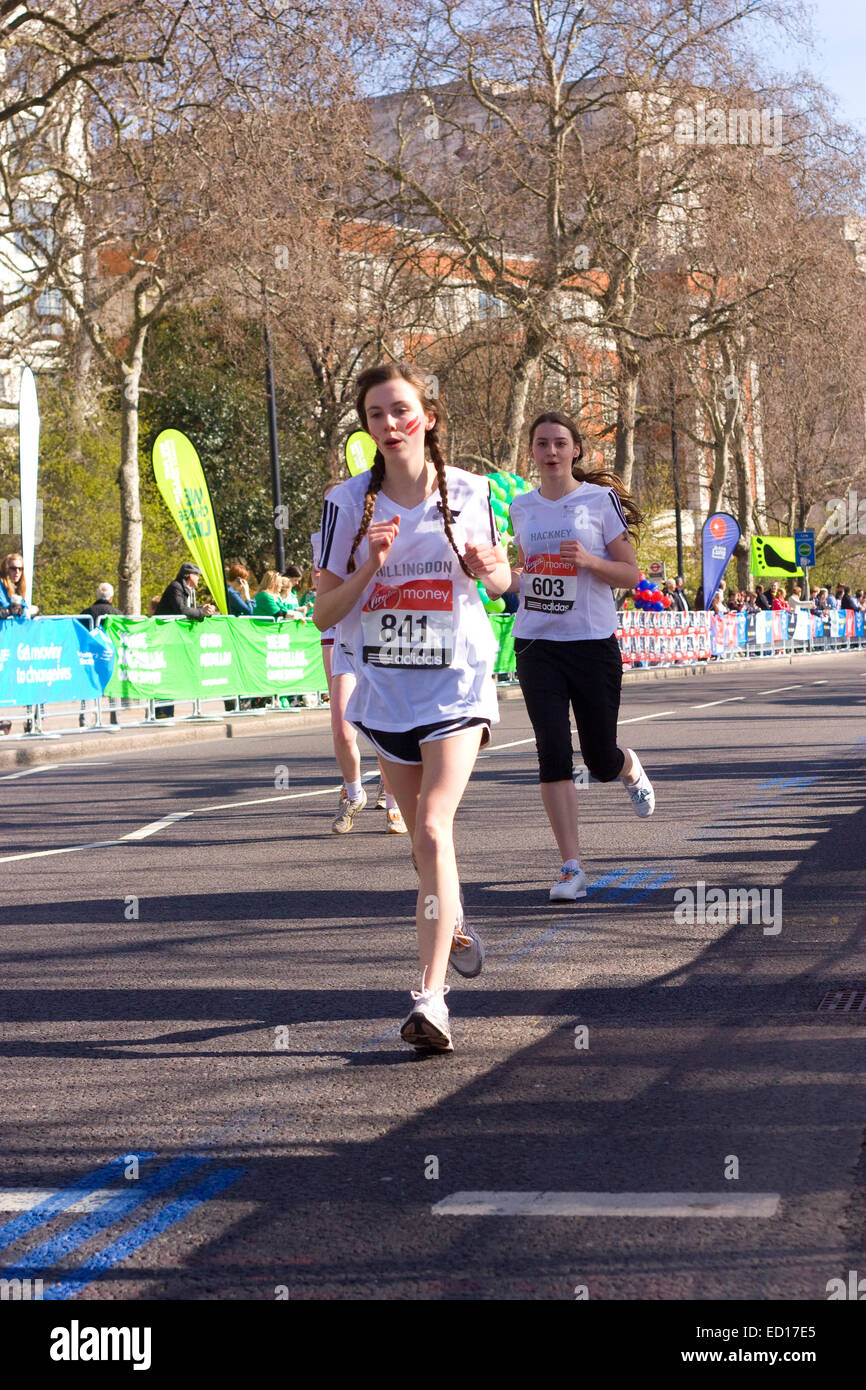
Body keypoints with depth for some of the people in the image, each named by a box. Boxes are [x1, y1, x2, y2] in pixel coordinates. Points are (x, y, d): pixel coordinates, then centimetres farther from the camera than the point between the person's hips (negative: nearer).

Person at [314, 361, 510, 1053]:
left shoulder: (469, 492, -3)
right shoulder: (349, 502, -3)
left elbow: (501, 580, 11)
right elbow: (324, 613, -3)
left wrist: (489, 570, -12)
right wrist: (369, 567, -20)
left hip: (456, 683, -3)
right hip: (385, 687, 3)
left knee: (434, 828, -19)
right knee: (423, 836, 17)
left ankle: (432, 996, -24)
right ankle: (455, 926, 48)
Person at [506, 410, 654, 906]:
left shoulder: (601, 500, -3)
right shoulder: (522, 507, 9)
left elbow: (631, 574, -2)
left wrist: (589, 560, -20)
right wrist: (511, 576, 2)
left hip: (593, 642, -2)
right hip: (536, 643, 3)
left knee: (601, 761, 6)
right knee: (553, 754, -9)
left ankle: (632, 770, 45)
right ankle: (571, 867, -5)